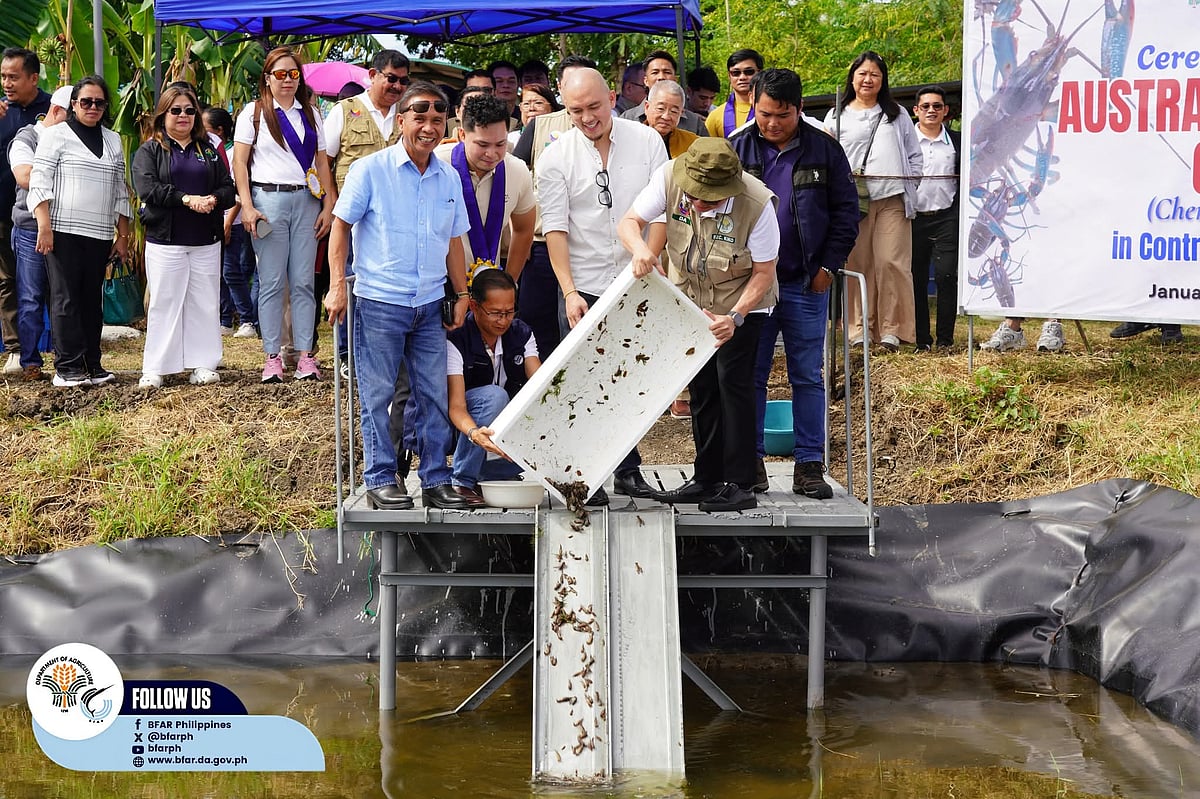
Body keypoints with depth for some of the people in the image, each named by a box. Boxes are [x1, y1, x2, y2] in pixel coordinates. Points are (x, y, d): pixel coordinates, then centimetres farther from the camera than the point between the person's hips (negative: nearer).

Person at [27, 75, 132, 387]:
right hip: (63, 232, -4)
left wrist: (123, 236, 13)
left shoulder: (113, 141, 17)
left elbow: (120, 192, 19)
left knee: (92, 300, 5)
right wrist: (44, 227, -14)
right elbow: (40, 183, -4)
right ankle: (68, 368, -7)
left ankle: (91, 364, 9)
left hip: (99, 235, 5)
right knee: (66, 299, -6)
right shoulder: (56, 134, 3)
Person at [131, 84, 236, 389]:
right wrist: (187, 199, -20)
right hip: (165, 241, -3)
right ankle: (154, 370, 3)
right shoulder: (149, 150, 3)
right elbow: (147, 189, -13)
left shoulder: (208, 150, 15)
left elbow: (228, 188, 9)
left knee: (205, 303, 4)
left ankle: (204, 364, 11)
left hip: (206, 241, 3)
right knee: (164, 304, -2)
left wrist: (213, 199, -14)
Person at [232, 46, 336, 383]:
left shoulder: (311, 114, 15)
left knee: (303, 282, 1)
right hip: (269, 200, -3)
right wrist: (247, 206, -9)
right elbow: (239, 162, 0)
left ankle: (305, 355, 3)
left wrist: (328, 206, 4)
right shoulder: (254, 112, 5)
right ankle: (272, 357, 1)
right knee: (272, 282, -2)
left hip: (306, 202, 3)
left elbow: (321, 162, 13)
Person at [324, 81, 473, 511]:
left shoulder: (449, 178, 9)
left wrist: (462, 295, 15)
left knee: (435, 394, 7)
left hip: (430, 304, 4)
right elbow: (341, 226, -2)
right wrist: (337, 286, -9)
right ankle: (380, 479, 12)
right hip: (379, 302, -4)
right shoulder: (370, 170, -5)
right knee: (377, 394, 2)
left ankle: (435, 479, 16)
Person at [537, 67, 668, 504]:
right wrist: (570, 293, -15)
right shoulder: (555, 157, -3)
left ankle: (628, 471, 18)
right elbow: (555, 228, -6)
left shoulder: (647, 141, 1)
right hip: (584, 288, -1)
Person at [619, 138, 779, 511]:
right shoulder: (669, 178, -23)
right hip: (690, 299, 4)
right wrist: (640, 248, -41)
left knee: (732, 381, -14)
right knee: (701, 387, 9)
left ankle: (740, 485, -8)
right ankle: (707, 479, 19)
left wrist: (734, 317, -34)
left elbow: (763, 272, -21)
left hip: (741, 301, -4)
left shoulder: (757, 203, -31)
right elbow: (629, 221, -18)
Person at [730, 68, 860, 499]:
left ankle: (809, 464, 9)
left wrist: (828, 265, -1)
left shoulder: (824, 150, 2)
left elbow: (846, 212, 6)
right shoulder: (737, 149, 2)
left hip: (806, 285, 0)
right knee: (750, 376, 4)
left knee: (808, 377, 4)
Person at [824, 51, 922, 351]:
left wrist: (912, 187, 7)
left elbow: (914, 156, 20)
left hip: (892, 200, 0)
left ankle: (891, 329, -6)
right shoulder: (837, 116, 14)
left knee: (892, 262, -9)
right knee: (857, 264, -3)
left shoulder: (897, 115, 19)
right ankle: (859, 329, 2)